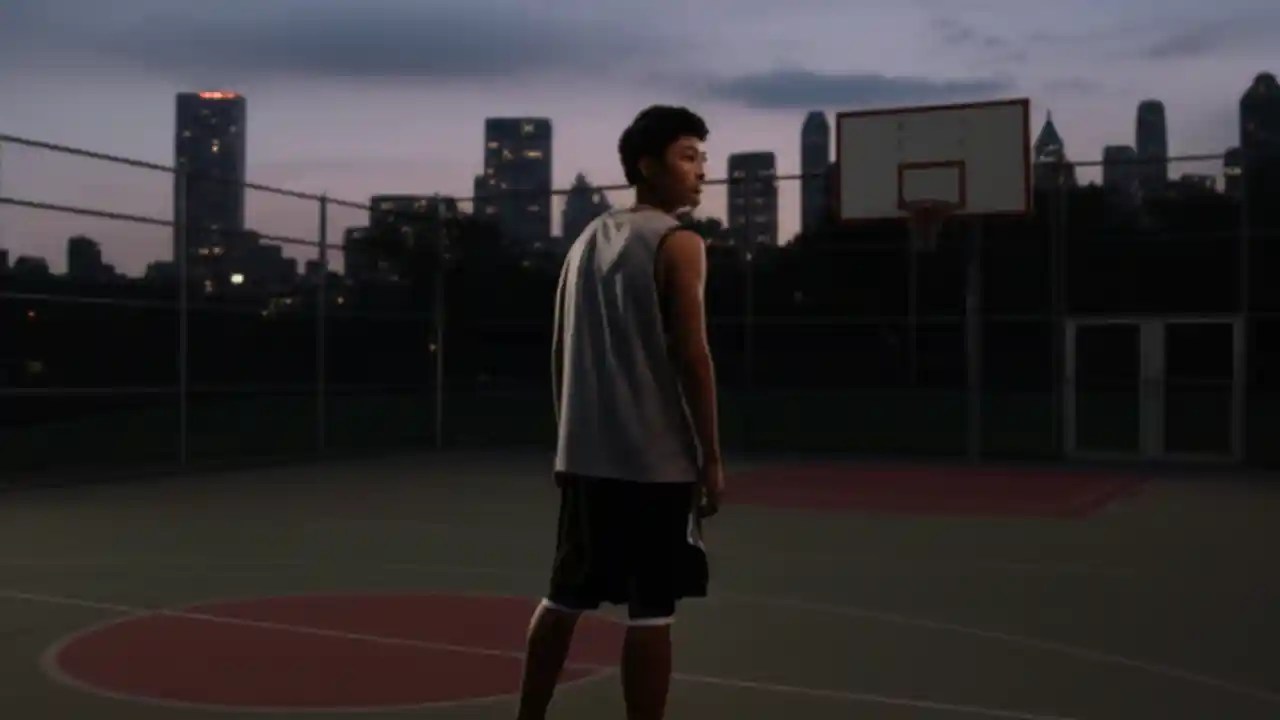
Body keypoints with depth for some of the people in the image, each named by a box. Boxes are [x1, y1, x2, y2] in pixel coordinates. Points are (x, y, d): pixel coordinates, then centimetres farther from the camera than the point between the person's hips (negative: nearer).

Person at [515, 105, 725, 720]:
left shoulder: (586, 241, 14)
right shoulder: (677, 243, -8)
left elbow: (561, 354, 15)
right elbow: (692, 357, -14)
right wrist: (712, 457, -9)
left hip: (585, 454, 7)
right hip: (656, 459, -7)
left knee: (565, 596, 17)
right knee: (651, 609, -1)